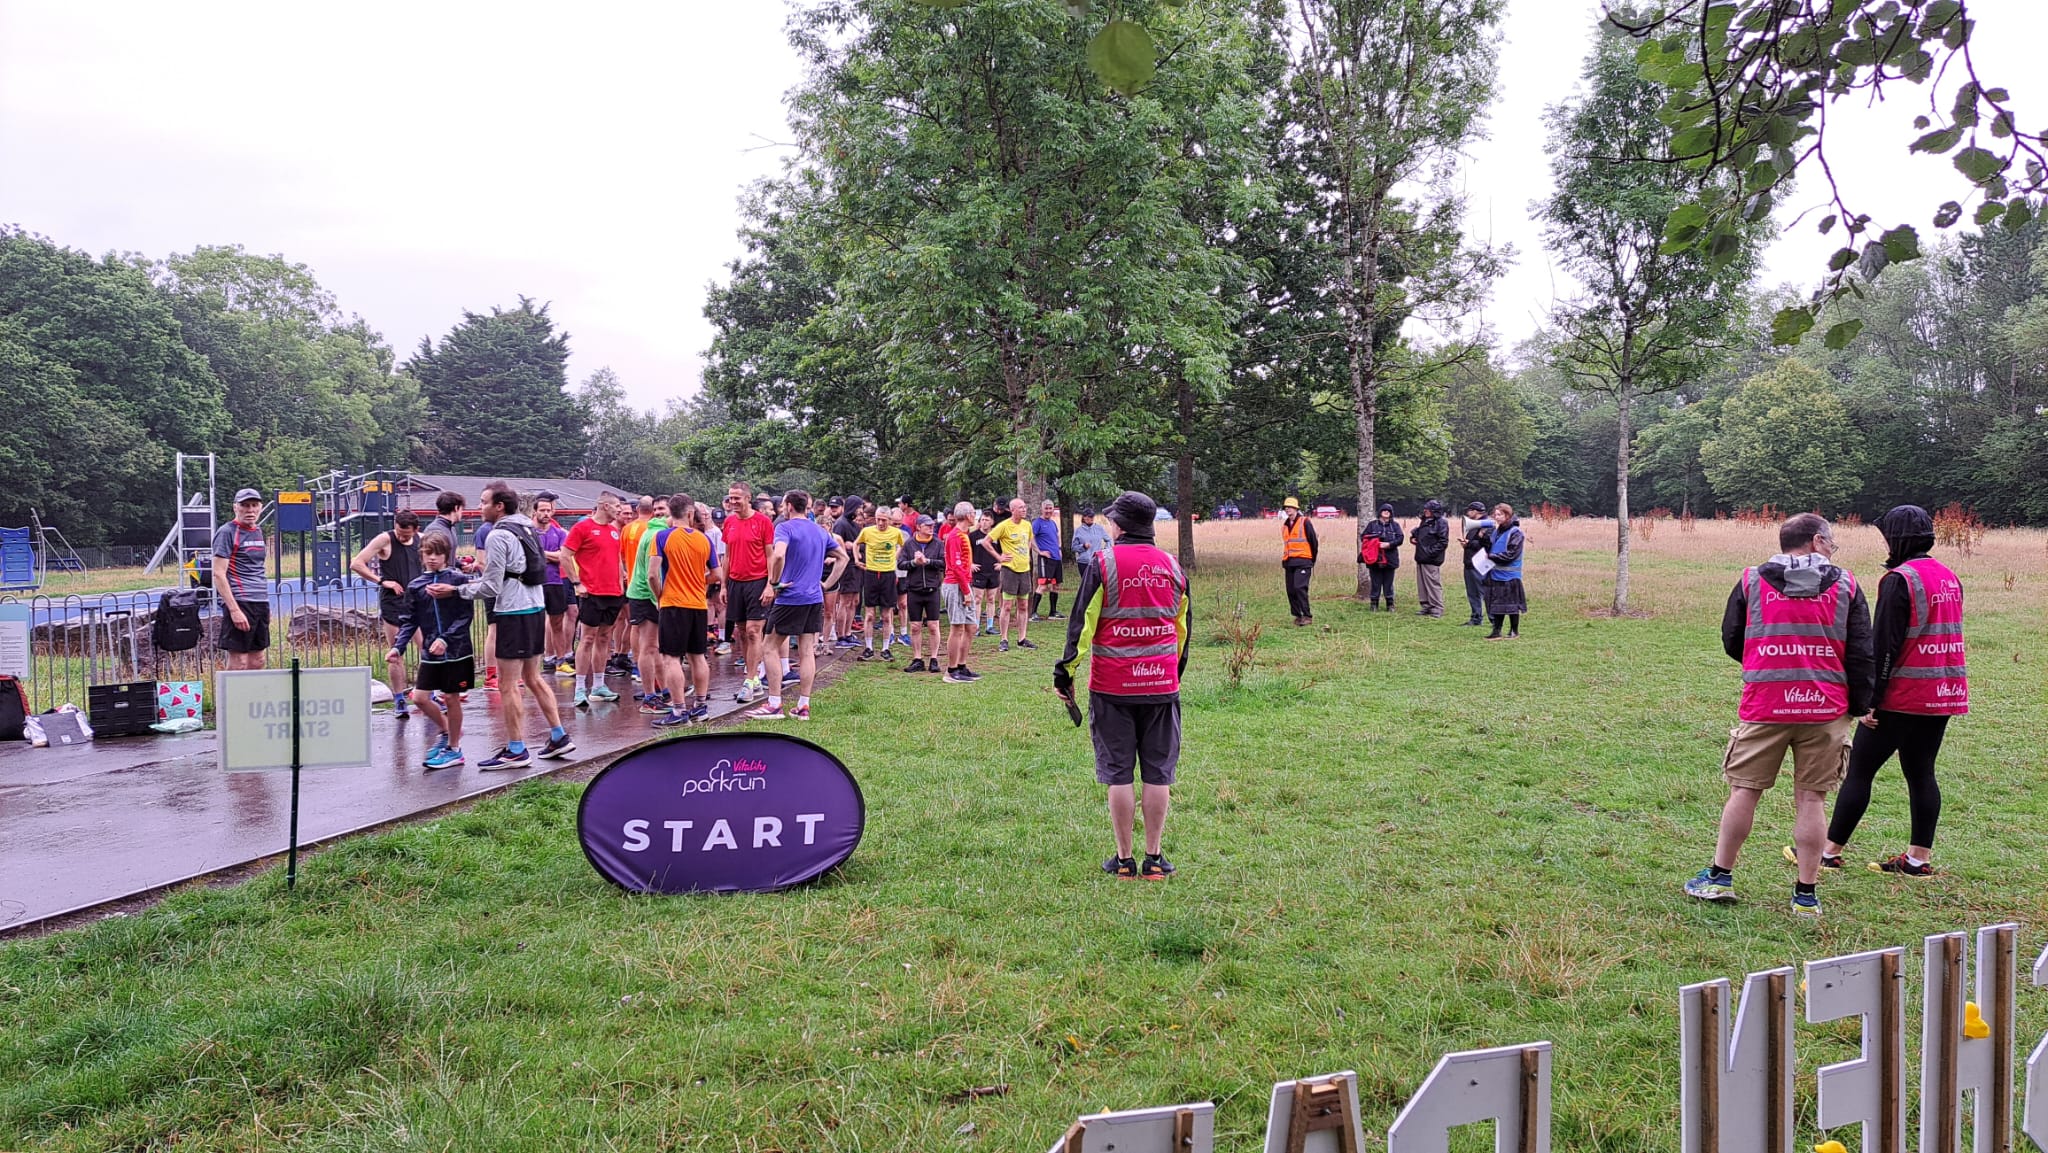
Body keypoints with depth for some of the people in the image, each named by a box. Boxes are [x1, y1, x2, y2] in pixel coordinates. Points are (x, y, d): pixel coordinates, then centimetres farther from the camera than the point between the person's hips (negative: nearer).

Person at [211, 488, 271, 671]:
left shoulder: (258, 532, 17)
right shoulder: (226, 532, -7)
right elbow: (218, 574, -13)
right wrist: (234, 610, -19)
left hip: (261, 603, 8)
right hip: (240, 603, -8)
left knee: (257, 660, 8)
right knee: (238, 662, -7)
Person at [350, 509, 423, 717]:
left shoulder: (421, 540, 4)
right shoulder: (385, 540, -8)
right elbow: (356, 564, -11)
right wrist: (382, 581, -15)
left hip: (417, 602, 4)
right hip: (392, 604, -4)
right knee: (396, 654, 1)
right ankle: (399, 701, 10)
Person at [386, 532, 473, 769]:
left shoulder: (459, 579, -7)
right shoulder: (415, 586, 5)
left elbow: (466, 616, -10)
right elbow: (410, 621, 9)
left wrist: (446, 639, -20)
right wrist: (398, 647, -3)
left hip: (456, 651, -4)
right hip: (430, 653, 4)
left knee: (451, 698, 3)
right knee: (419, 697, 3)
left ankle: (454, 749, 17)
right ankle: (446, 731, 29)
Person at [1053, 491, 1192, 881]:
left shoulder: (1103, 564, -6)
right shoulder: (1172, 566, 7)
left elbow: (1082, 623, -8)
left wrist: (1065, 672, 1)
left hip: (1113, 686, -3)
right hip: (1162, 685, 3)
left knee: (1119, 773, 5)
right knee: (1158, 773, 8)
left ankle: (1124, 860, 10)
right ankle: (1154, 859, 13)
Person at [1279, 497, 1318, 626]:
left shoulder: (1304, 522, -5)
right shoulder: (1285, 525, 15)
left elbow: (1314, 541, -2)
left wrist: (1312, 560, 4)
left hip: (1302, 562, -7)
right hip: (1289, 562, 7)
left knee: (1299, 588, -18)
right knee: (1290, 590, 5)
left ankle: (1307, 616, -14)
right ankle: (1298, 615, 15)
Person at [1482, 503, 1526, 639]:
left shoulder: (1515, 532, -11)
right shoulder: (1496, 531, 12)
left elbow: (1511, 554, -18)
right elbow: (1490, 549, 19)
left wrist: (1491, 556, -15)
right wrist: (1484, 538, 0)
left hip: (1509, 575, -7)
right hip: (1495, 574, 7)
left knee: (1511, 604, 3)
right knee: (1497, 604, 9)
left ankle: (1514, 630, 15)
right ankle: (1496, 631, 15)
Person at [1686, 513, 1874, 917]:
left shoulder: (1751, 582, 3)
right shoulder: (1845, 585, 4)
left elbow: (1730, 641, 11)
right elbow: (1862, 653, 4)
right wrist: (1859, 707, 10)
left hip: (1764, 706, 0)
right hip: (1825, 709, 0)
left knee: (1744, 790, 10)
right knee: (1811, 799, 5)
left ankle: (1719, 878, 18)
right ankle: (1806, 895, 10)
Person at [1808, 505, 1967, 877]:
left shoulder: (1899, 580, -14)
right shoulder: (1951, 578, 12)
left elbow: (1884, 646, -17)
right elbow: (1946, 634, 17)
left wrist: (1871, 699, -14)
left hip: (1902, 695, -8)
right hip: (1944, 694, 8)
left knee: (1859, 771, 0)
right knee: (1921, 773, 13)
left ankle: (1830, 851, 6)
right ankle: (1919, 857, 14)